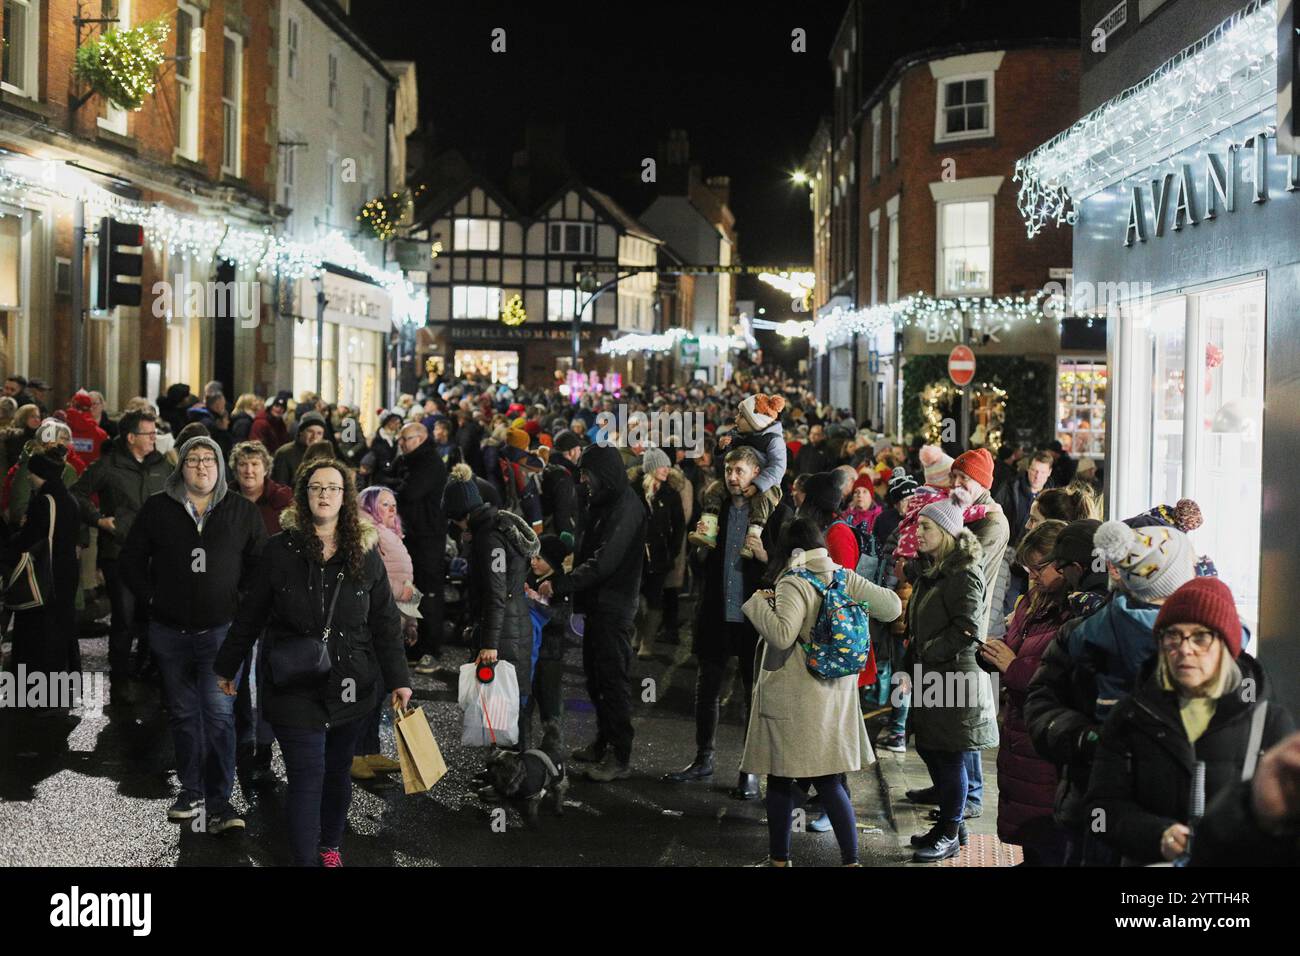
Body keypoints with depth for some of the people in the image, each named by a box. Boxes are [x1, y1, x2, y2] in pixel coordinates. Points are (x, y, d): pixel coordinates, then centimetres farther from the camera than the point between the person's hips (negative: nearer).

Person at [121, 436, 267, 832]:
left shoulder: (242, 511, 3)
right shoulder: (158, 508, 4)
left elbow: (263, 563, 8)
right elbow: (132, 559, 10)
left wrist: (242, 601, -1)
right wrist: (151, 598, 2)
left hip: (220, 630, -2)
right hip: (170, 631, 2)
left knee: (219, 713, -9)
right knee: (183, 714, 12)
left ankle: (219, 802, -8)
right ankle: (191, 790, 24)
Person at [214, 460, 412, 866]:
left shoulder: (365, 554, 1)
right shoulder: (280, 550, -4)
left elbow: (385, 621, 4)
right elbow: (250, 616, 5)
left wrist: (398, 679, 0)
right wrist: (227, 668, 10)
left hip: (352, 688, 2)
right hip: (296, 688, -2)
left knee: (338, 772, 15)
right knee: (307, 780, -4)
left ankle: (331, 846, 35)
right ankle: (305, 859, 5)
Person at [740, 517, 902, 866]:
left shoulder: (793, 583, -13)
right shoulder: (844, 578, 3)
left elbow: (782, 634, -25)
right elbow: (892, 607, 3)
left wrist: (758, 602, -12)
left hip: (792, 698, -5)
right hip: (836, 694, 5)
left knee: (781, 779, 8)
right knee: (829, 781, 11)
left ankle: (779, 857, 17)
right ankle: (850, 857, 8)